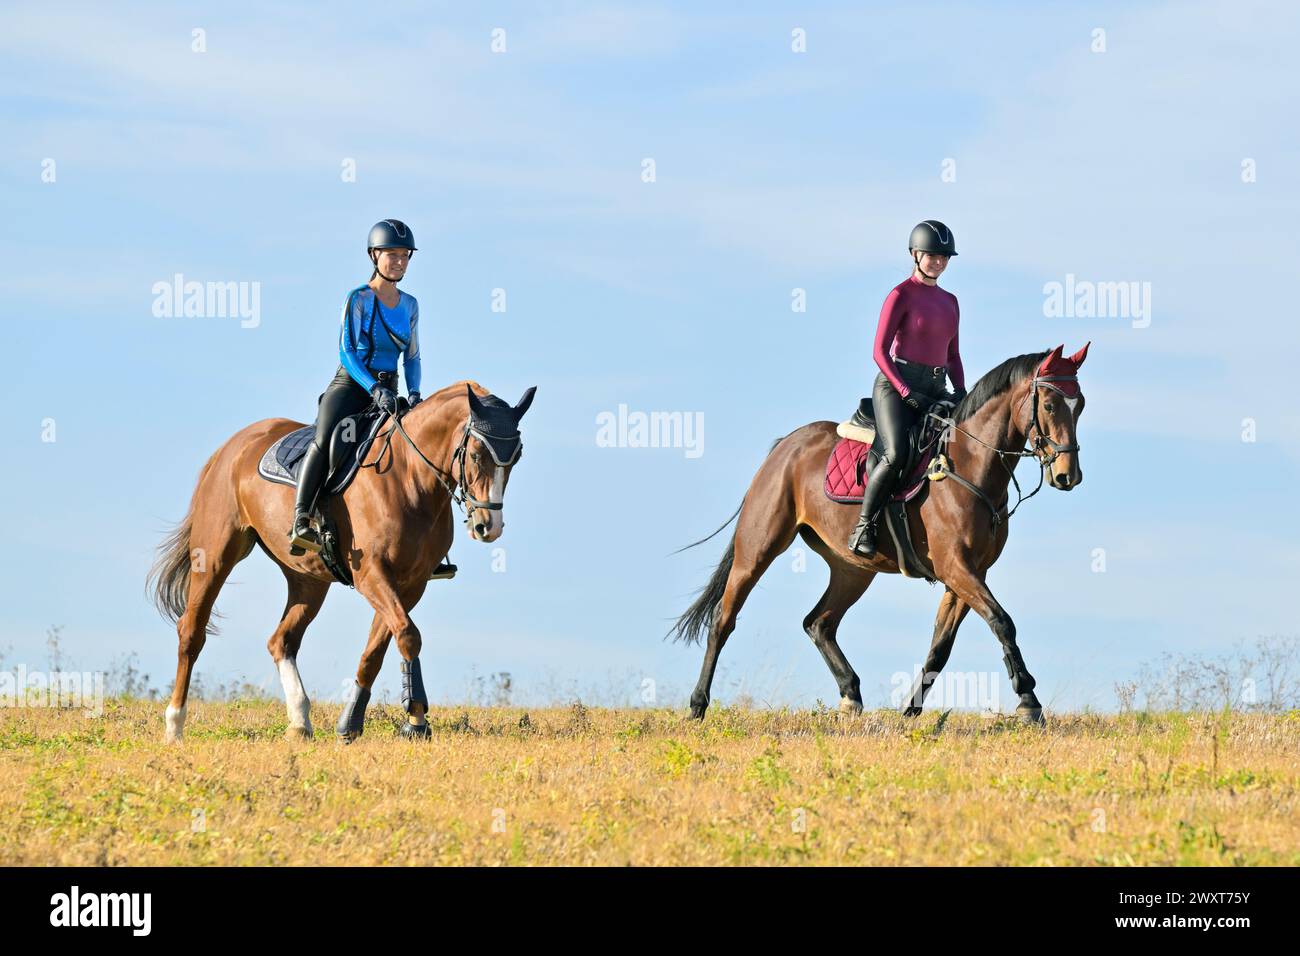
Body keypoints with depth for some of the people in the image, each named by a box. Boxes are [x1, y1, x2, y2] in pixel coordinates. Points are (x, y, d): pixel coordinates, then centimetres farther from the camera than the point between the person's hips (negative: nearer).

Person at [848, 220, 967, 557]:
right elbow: (880, 351, -8)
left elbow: (953, 355, 23)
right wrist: (908, 393, -17)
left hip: (934, 391, 7)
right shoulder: (901, 295, -3)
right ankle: (863, 526, -17)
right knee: (896, 455, -28)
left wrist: (961, 391, 4)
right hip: (895, 386, -7)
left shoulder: (949, 302, 18)